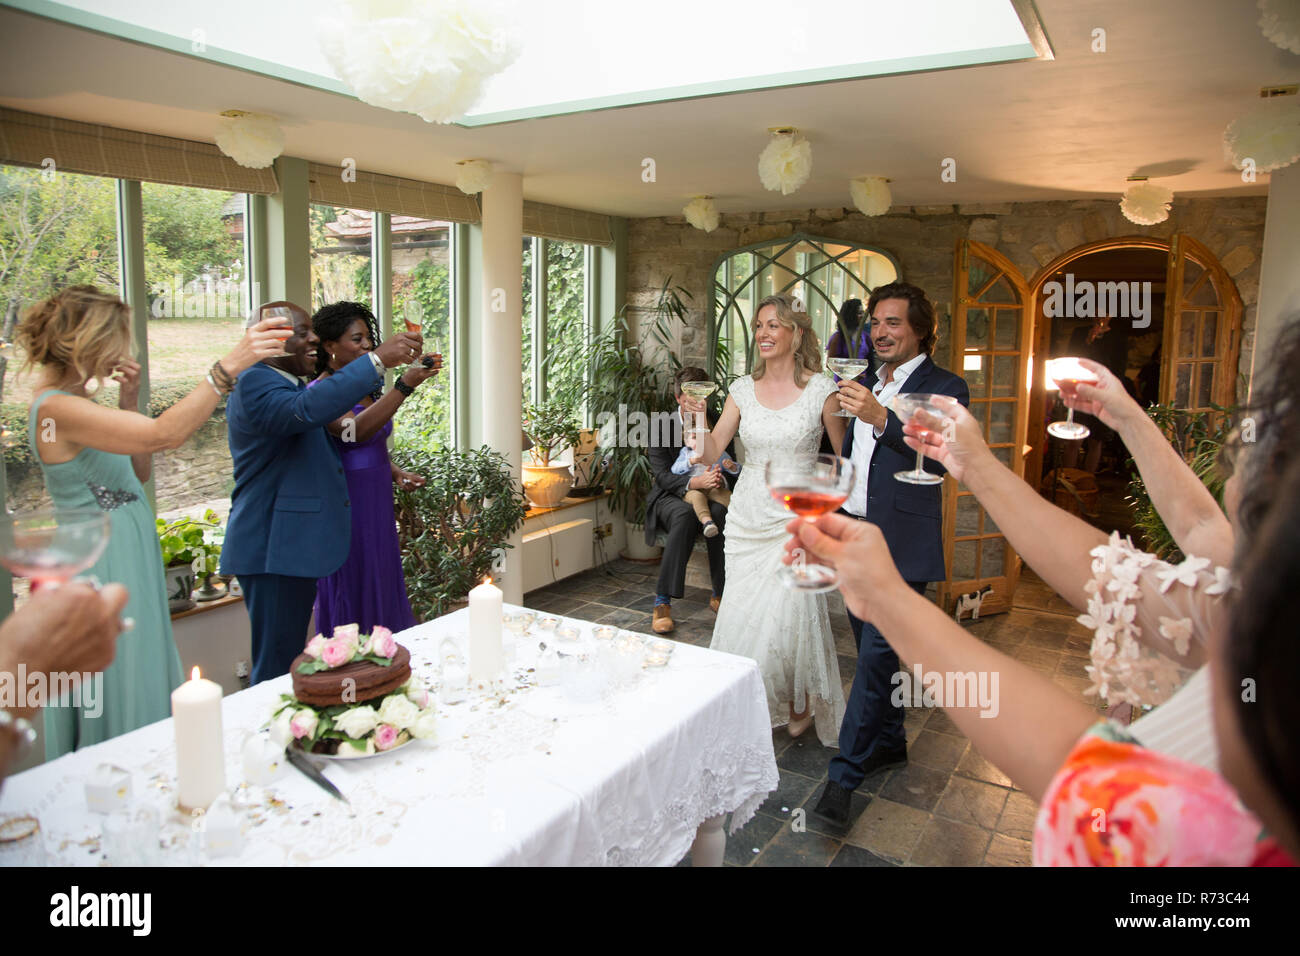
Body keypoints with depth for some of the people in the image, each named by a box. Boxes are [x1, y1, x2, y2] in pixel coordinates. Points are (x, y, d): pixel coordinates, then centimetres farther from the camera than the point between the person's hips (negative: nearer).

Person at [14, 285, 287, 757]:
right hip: (102, 567, -10)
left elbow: (138, 471, 11)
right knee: (120, 704, 3)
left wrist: (129, 401, 1)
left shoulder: (74, 402, 10)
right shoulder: (56, 408, -22)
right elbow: (165, 434, -37)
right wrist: (229, 366, -39)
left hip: (125, 561, 10)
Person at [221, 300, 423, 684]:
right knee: (277, 667, -5)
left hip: (293, 545, 10)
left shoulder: (291, 385, 19)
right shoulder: (255, 384, -14)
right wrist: (377, 359, -36)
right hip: (273, 550, -10)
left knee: (290, 662, 17)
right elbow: (307, 409, -35)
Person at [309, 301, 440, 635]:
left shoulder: (369, 388, 11)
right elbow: (356, 431, -32)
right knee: (353, 606, 1)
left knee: (383, 596, 14)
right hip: (346, 510, -8)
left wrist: (396, 473, 7)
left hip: (377, 506, 8)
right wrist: (404, 386, -36)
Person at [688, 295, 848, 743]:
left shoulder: (821, 389, -5)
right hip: (747, 516, 4)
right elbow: (711, 450, 3)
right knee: (744, 616, 7)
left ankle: (801, 701, 23)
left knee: (787, 613, -5)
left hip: (796, 517, -3)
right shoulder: (743, 389, 4)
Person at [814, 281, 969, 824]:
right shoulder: (868, 382, 15)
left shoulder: (944, 387, -7)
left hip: (900, 543, -7)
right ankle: (889, 742, 34)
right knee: (870, 648, 17)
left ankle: (844, 776, -4)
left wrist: (881, 419, -38)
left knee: (877, 653, -10)